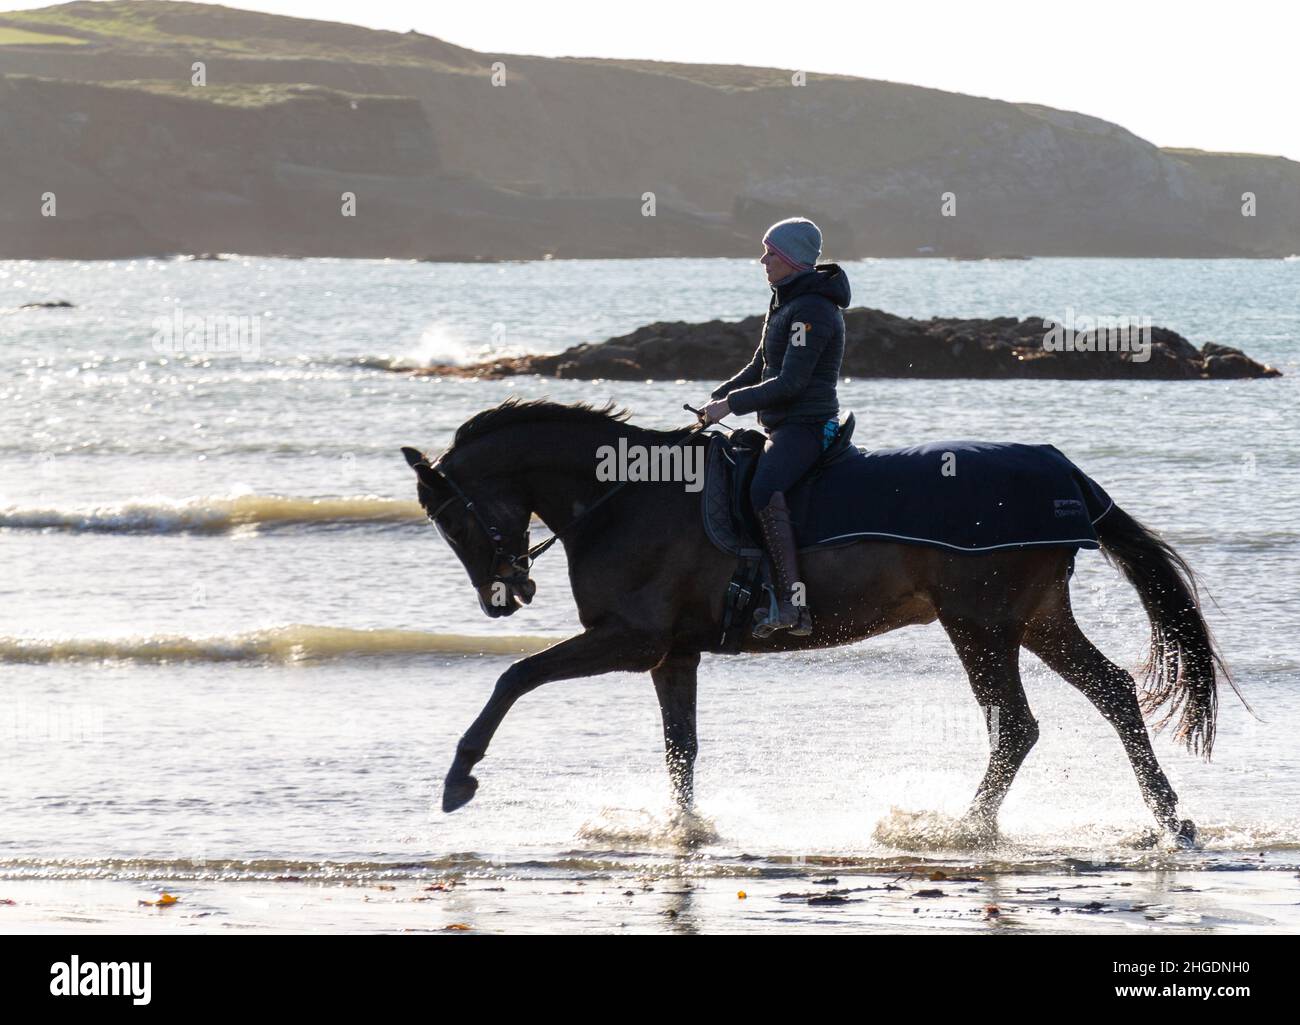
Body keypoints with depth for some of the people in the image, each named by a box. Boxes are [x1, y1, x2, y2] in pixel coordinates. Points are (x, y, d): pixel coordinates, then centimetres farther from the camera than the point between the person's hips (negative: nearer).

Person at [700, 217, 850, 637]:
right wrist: (716, 398, 9)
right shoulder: (785, 303, 17)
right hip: (783, 428, 11)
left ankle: (793, 603, -40)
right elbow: (758, 369, 23)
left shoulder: (810, 311, -15)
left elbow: (789, 383, -20)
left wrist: (732, 404, -15)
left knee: (764, 491, -33)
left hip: (807, 425, -11)